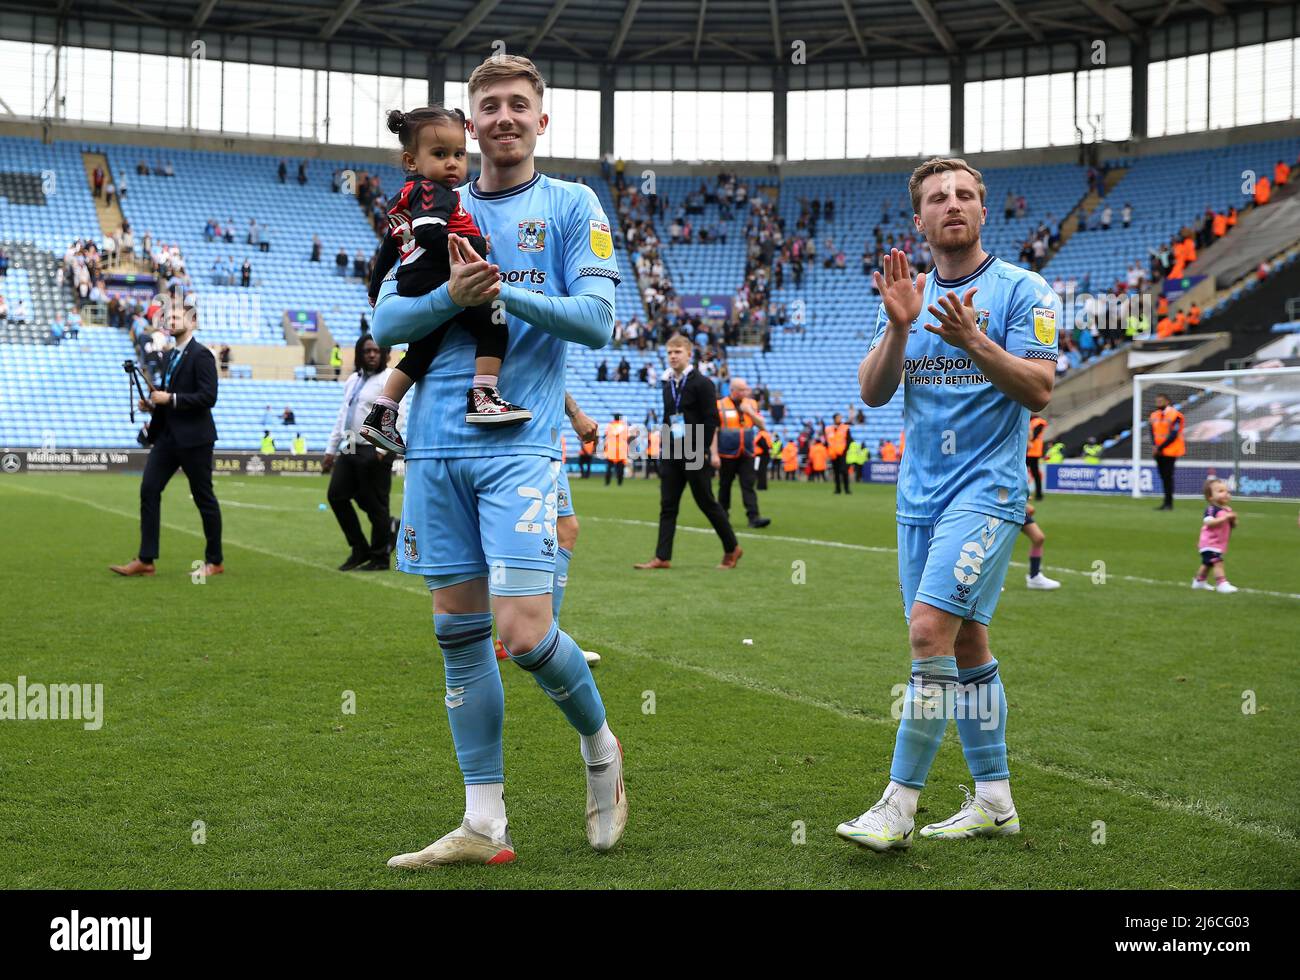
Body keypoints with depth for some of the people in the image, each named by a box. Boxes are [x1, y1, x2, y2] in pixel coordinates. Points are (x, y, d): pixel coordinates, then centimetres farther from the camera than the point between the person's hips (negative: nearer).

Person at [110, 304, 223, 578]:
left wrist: (170, 399, -20)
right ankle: (145, 560, 3)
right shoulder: (169, 356, 16)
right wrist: (152, 403, 6)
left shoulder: (201, 355, -11)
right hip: (167, 435, 8)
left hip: (193, 437, -8)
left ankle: (215, 561, 12)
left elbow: (208, 397, -19)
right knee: (148, 491, 1)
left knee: (204, 498, 1)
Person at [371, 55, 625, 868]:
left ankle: (601, 746, 19)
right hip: (436, 447, 4)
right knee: (458, 631, 5)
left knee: (524, 632, -12)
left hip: (520, 444, -4)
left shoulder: (573, 206, 4)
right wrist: (452, 294, -12)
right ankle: (484, 825, 14)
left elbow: (597, 319, -6)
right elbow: (387, 321, 6)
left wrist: (503, 291, -15)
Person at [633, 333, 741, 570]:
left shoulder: (702, 383, -8)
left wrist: (713, 452, -16)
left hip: (695, 453, -7)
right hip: (671, 453, 7)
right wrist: (665, 449, 17)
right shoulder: (668, 385, 13)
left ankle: (732, 548, 16)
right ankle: (662, 557, -1)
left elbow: (711, 420, -11)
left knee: (706, 502, 1)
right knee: (668, 506, 1)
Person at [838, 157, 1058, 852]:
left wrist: (973, 340, -24)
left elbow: (1039, 389, -11)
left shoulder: (1020, 290, -3)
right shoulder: (911, 295, 13)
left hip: (986, 489, -6)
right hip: (919, 495, 6)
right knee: (964, 644, 10)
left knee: (932, 628, -17)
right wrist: (898, 327, -13)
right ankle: (993, 800, 19)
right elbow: (872, 392, 3)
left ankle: (899, 805, -11)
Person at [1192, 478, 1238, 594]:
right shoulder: (1211, 509, -19)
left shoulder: (1228, 510, 8)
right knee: (1218, 563, -19)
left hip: (1220, 544, 10)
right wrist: (1225, 518, -36)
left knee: (1207, 563, 23)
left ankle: (1199, 581, 39)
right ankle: (1222, 584, -21)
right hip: (1210, 543, -10)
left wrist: (1233, 521, -10)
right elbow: (1208, 522, -35)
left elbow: (1232, 525, 14)